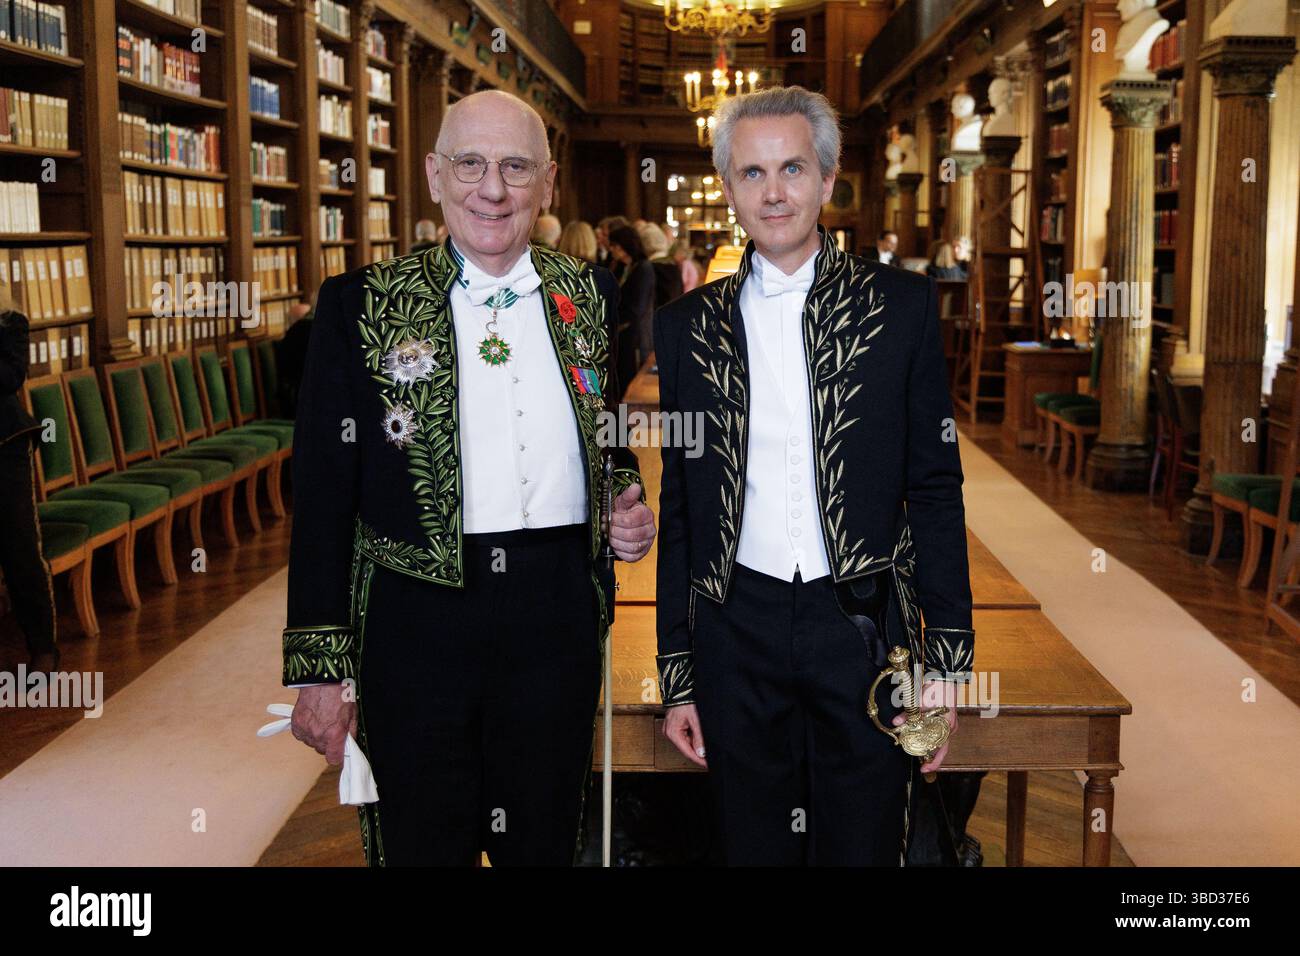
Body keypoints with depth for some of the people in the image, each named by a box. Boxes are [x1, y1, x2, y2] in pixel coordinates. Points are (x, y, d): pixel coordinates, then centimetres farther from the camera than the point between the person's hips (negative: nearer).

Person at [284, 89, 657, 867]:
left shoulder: (592, 300, 6)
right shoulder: (363, 306, -2)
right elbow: (323, 494, -3)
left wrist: (631, 513, -2)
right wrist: (320, 667, -5)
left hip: (561, 619, 3)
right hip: (416, 619, -2)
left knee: (545, 844, 16)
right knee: (421, 846, 10)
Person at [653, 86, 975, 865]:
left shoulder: (902, 306, 0)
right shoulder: (688, 326, 4)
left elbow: (936, 488, 1)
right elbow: (679, 508, 7)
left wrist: (947, 660, -3)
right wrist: (678, 674, 7)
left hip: (865, 628, -1)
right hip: (738, 633, 1)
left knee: (866, 848, 11)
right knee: (754, 848, 14)